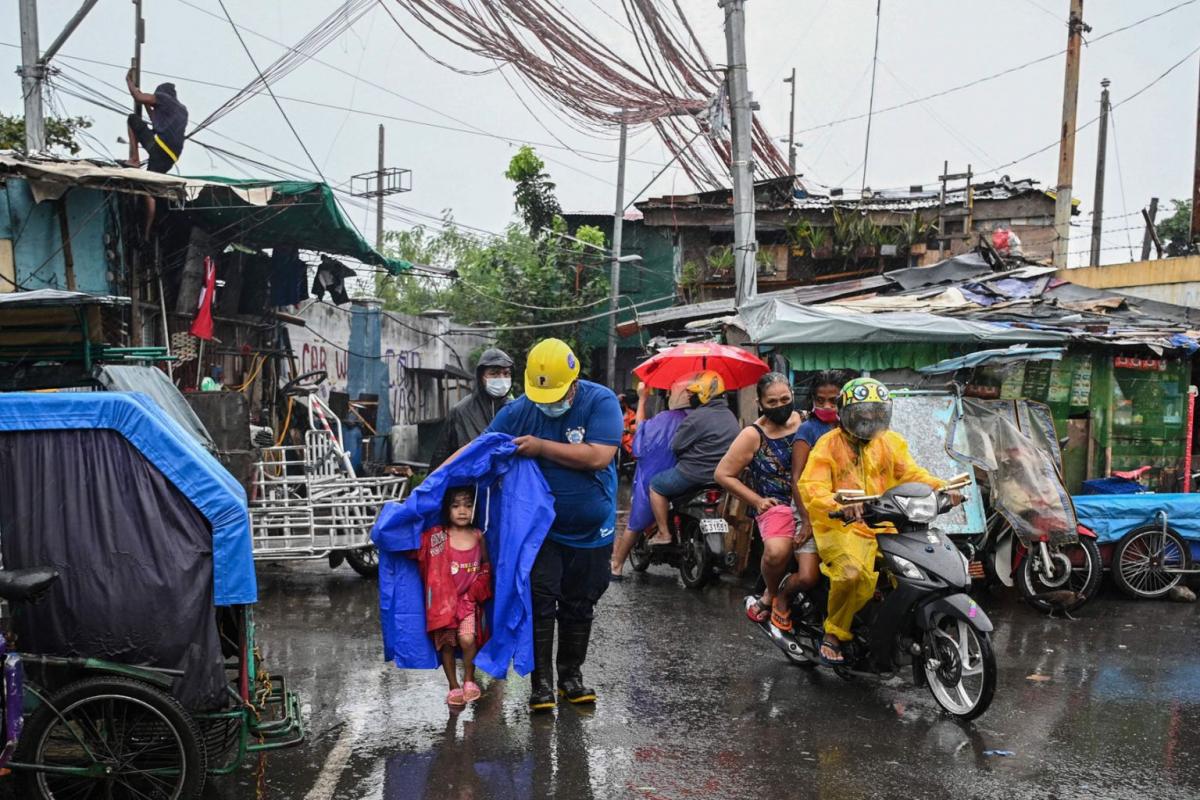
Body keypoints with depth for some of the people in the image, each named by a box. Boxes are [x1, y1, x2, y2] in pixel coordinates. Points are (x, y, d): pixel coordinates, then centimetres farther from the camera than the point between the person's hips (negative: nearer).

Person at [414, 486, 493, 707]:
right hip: (444, 598, 0)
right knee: (446, 643, 3)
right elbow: (415, 552, -13)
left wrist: (476, 591, 4)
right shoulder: (438, 536, -6)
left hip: (468, 599, 0)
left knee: (467, 639, -17)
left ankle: (469, 680, 6)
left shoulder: (478, 537, 1)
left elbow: (486, 565, 13)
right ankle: (454, 686, 21)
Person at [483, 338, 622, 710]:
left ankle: (571, 676, 29)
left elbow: (598, 457, -27)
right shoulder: (518, 411, -9)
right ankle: (542, 681, 9)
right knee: (540, 603, -4)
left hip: (590, 530, 0)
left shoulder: (601, 401, -16)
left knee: (579, 606, 13)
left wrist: (541, 446, -25)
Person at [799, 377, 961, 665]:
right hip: (841, 527, -5)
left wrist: (941, 488, -14)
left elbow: (911, 473, 6)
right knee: (854, 574, -31)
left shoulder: (891, 442, 15)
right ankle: (833, 633, -8)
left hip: (884, 525, 5)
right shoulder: (827, 446, -3)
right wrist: (840, 506, -36)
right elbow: (811, 489, -16)